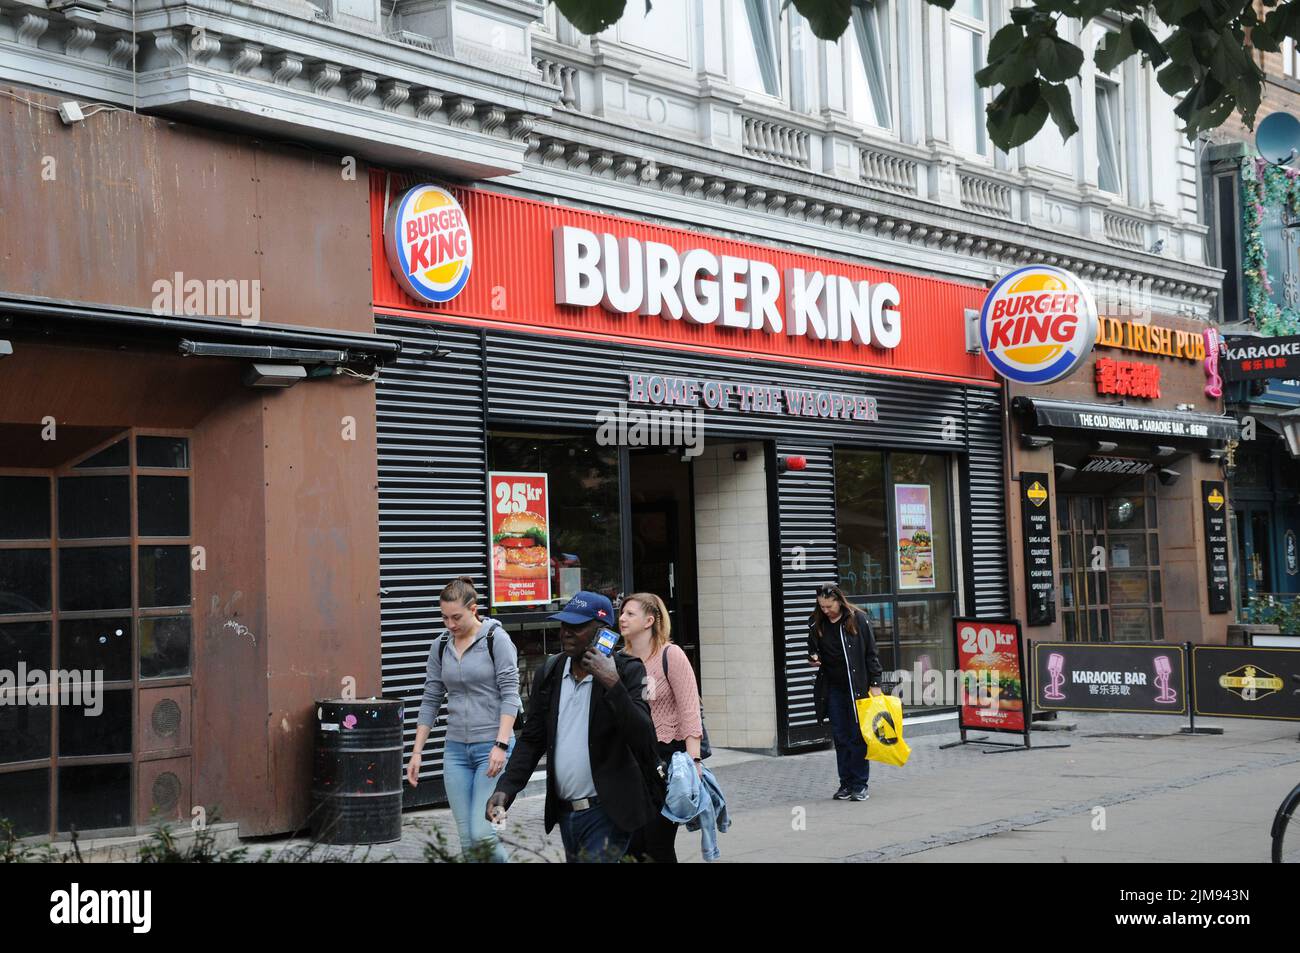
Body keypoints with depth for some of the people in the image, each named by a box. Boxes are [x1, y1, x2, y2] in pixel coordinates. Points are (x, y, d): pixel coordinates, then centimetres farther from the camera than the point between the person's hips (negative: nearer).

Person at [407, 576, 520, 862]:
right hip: (456, 750, 5)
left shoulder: (496, 639, -6)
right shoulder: (440, 647, 9)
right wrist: (417, 752, 9)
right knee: (467, 841, 2)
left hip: (493, 748, -5)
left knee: (482, 835, -15)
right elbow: (430, 701, 13)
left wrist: (501, 745, -20)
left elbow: (510, 695, -11)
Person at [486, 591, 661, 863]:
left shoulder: (628, 672, -10)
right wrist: (505, 789, -3)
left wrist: (613, 685, -27)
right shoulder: (551, 671, 6)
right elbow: (531, 740, 11)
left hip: (606, 813, -6)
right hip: (565, 812, 6)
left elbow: (645, 743, -21)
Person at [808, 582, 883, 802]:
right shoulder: (816, 623, 5)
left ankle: (860, 785, 3)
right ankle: (846, 784, 12)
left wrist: (875, 683, -7)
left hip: (857, 686, -3)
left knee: (858, 736, -2)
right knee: (840, 738, 5)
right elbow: (813, 649, 21)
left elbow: (871, 653, -2)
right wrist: (813, 659, -3)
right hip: (832, 688, 3)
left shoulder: (858, 619, -4)